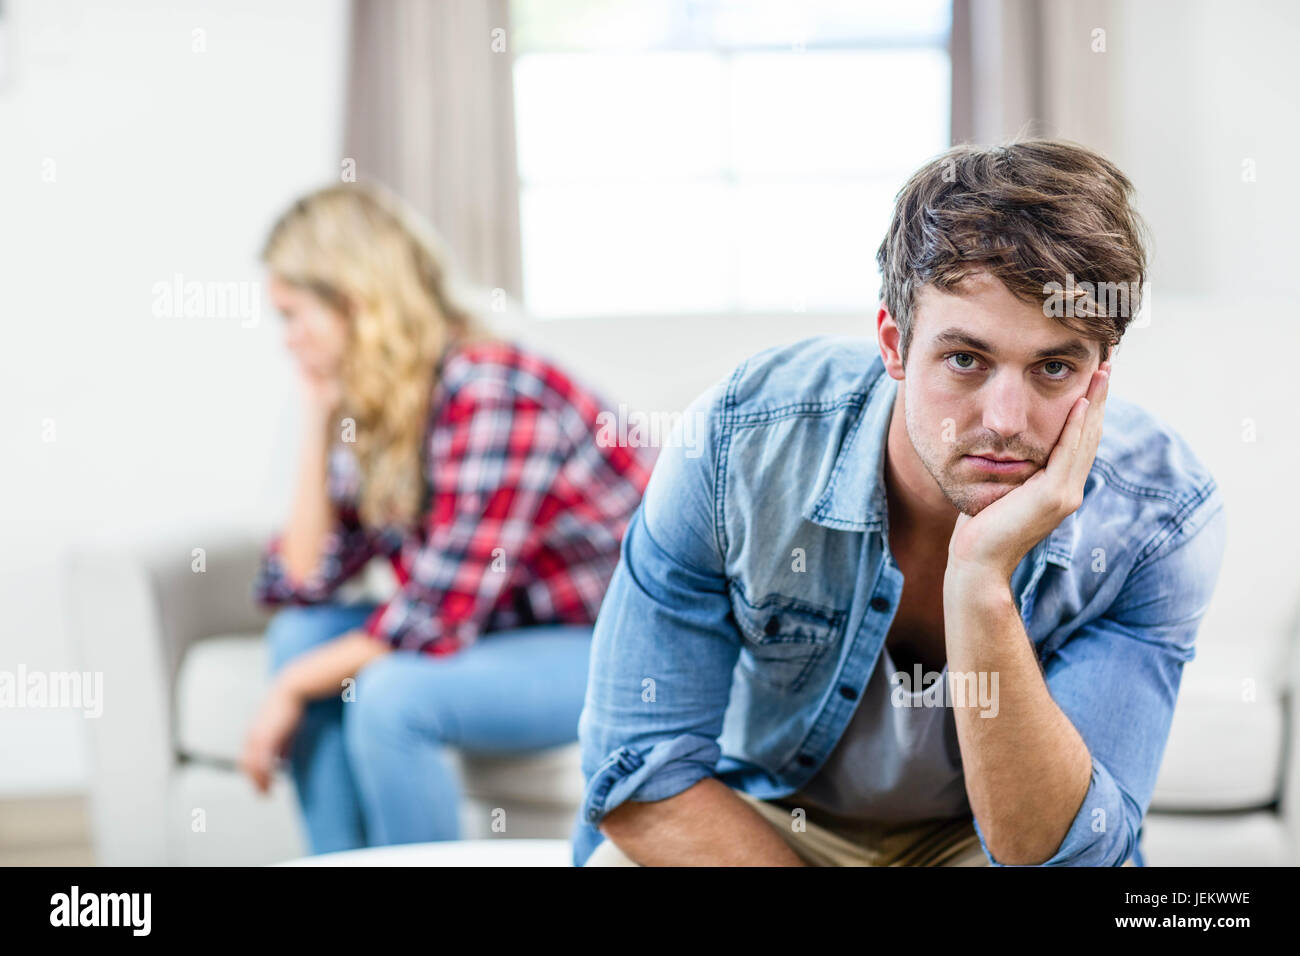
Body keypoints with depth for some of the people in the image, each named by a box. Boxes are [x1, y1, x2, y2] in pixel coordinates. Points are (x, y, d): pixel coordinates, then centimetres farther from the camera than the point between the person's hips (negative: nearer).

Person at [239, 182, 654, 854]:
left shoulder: (488, 396, -25)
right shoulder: (377, 412, 2)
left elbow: (438, 616, -25)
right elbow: (297, 585, 0)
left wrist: (293, 688, -13)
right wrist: (317, 424, -5)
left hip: (625, 651, -9)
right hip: (517, 626, 9)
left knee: (390, 693, -28)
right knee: (301, 635, 0)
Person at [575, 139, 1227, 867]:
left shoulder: (1162, 518, -23)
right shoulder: (739, 446, -24)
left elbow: (1047, 849, -27)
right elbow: (644, 772, -17)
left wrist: (981, 581, -40)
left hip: (978, 833, 0)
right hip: (754, 820, 0)